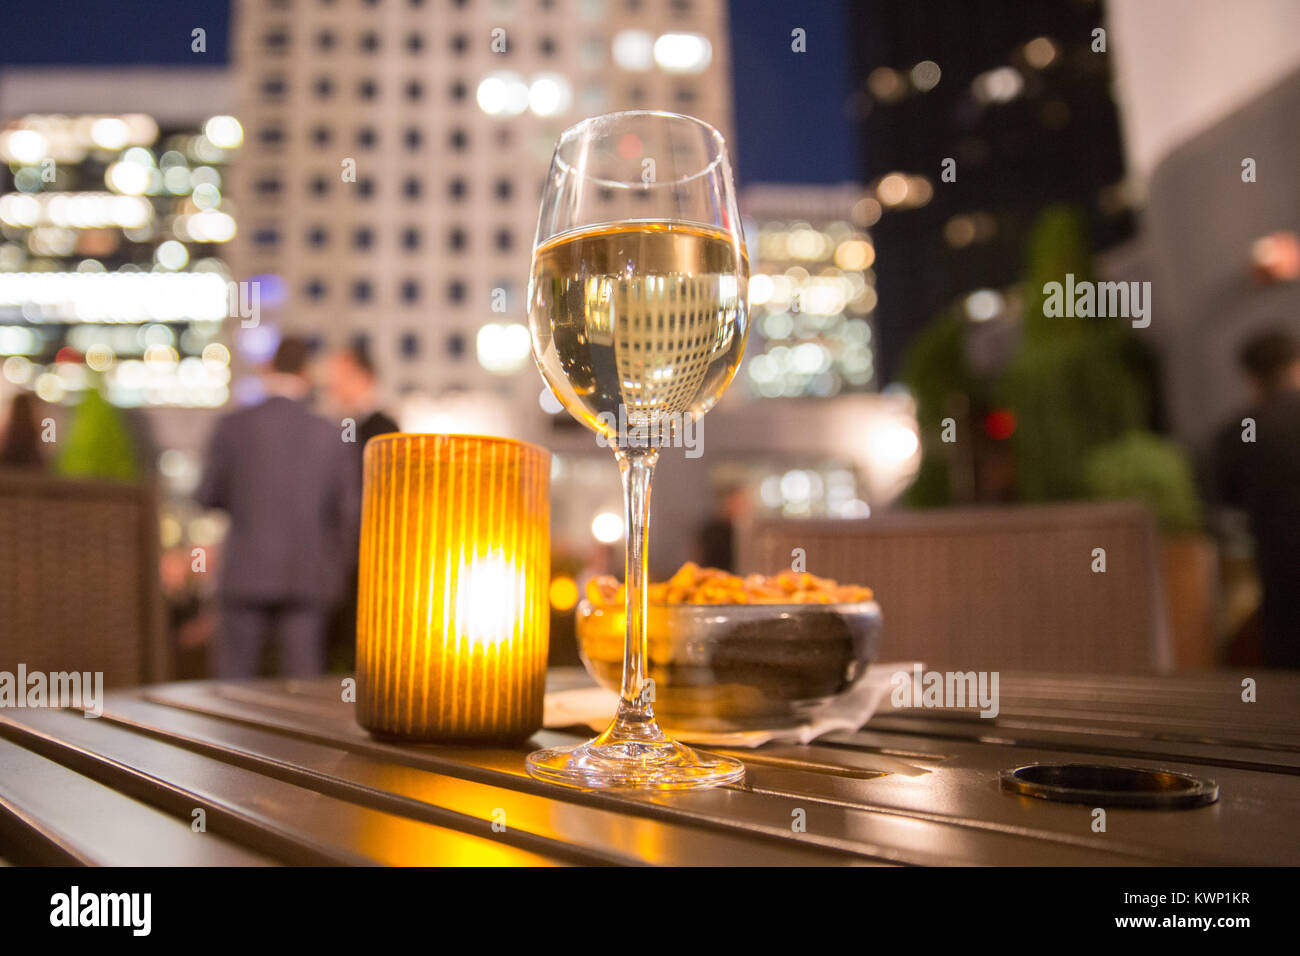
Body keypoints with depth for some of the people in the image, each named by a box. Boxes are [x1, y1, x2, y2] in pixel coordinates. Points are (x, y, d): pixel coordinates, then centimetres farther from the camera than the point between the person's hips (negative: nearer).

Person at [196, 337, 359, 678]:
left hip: (247, 576, -1)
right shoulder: (331, 436, 2)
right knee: (304, 680, 5)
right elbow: (347, 515, 4)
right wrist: (334, 573, 17)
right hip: (309, 579, 1)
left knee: (234, 676, 8)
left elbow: (208, 497, 2)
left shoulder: (234, 426, -4)